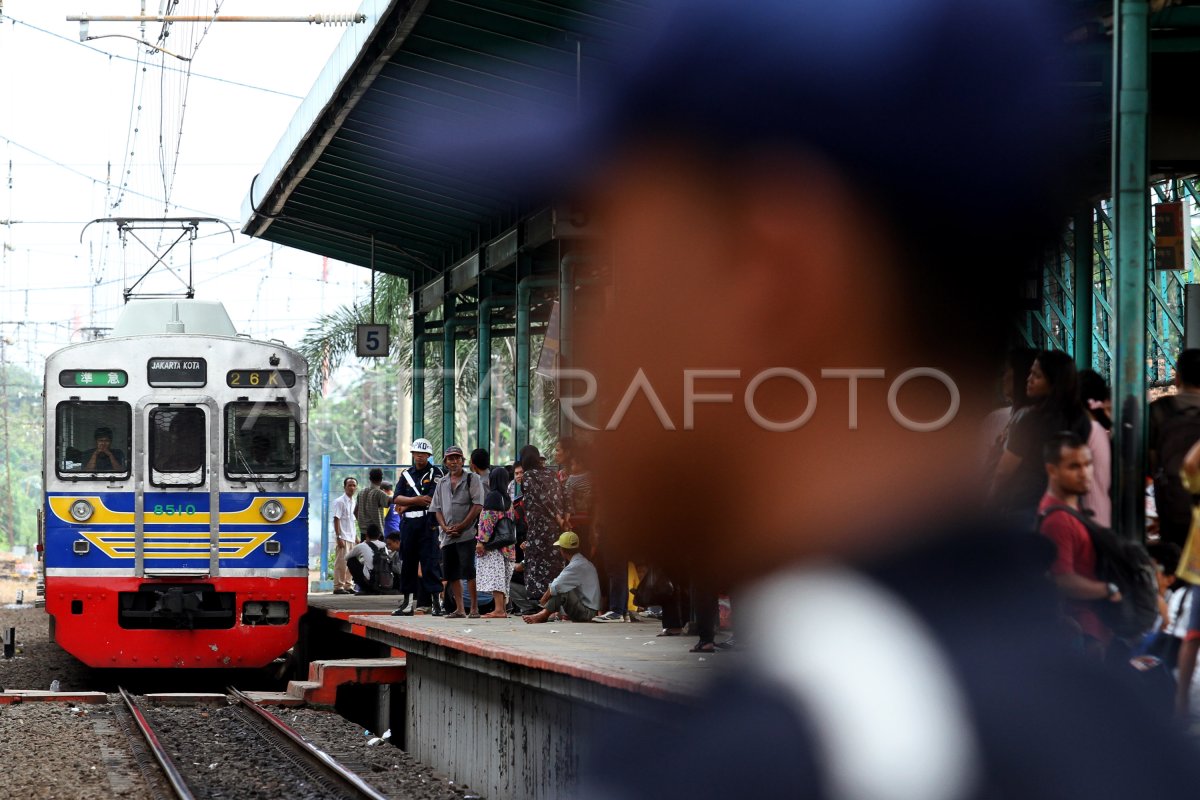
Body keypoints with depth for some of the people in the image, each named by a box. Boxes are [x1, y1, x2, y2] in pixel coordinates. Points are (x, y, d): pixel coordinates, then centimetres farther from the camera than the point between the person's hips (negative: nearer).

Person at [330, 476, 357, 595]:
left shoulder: (353, 502, 16)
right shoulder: (339, 502, -8)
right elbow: (336, 520, -12)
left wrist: (356, 536, 20)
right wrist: (339, 537, -18)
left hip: (351, 537, 8)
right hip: (343, 538, -8)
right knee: (341, 562, -9)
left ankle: (348, 586, 15)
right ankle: (338, 586, -7)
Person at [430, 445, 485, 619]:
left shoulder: (472, 479, 1)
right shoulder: (442, 483, 17)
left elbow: (478, 505, -7)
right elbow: (437, 509, 16)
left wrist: (461, 526, -12)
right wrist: (445, 528, -2)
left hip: (467, 534, -6)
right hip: (447, 537, 6)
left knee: (468, 571, -12)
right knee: (451, 574, 6)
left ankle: (474, 608, -9)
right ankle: (459, 609, 12)